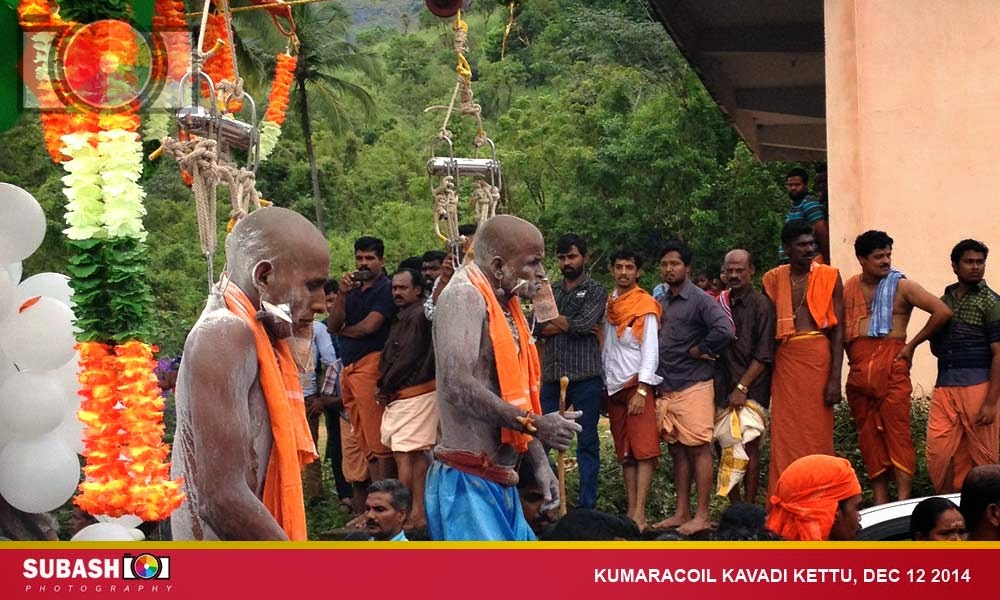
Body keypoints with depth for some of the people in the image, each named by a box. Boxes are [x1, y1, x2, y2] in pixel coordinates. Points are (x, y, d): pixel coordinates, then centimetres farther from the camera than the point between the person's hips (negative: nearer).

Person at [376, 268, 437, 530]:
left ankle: (414, 513, -9)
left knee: (404, 455, -10)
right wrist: (383, 386, 5)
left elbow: (408, 359, -16)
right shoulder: (401, 316, 18)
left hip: (413, 395, -10)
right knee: (416, 454, 11)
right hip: (401, 396, 10)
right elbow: (388, 357, 20)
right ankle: (419, 511, 14)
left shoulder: (417, 316, -12)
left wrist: (385, 388, -7)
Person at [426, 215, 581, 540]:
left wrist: (539, 463, 14)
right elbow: (458, 387, -26)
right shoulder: (465, 297, -14)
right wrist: (533, 424, -22)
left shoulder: (505, 307, 15)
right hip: (468, 480, -10)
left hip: (498, 480, 10)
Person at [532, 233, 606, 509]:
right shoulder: (550, 292, 16)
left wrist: (553, 317, 0)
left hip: (586, 376, -4)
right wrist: (570, 325, -10)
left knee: (587, 443, 1)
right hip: (552, 376, 4)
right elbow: (537, 328, 2)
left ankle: (587, 505, 5)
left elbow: (583, 323, -14)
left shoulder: (596, 291, 3)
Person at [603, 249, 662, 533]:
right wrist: (602, 387, 13)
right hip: (613, 386, 7)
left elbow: (650, 351, -10)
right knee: (624, 452, 6)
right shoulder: (610, 304, 14)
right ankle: (631, 510, 8)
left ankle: (639, 515, -17)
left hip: (637, 384, -7)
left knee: (643, 449, -11)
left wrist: (642, 391, -17)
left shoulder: (645, 305, -5)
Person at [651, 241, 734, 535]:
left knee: (698, 449, -5)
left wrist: (696, 350, -13)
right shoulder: (661, 302, 15)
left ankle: (702, 515, -2)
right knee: (677, 450, 11)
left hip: (693, 386, -8)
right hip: (666, 387, 8)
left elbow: (724, 331, -23)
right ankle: (682, 512, 16)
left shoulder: (700, 299, -9)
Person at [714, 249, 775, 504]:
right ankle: (735, 507, 12)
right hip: (723, 387, 5)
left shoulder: (761, 305, -3)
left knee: (749, 447, -8)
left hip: (752, 389, -5)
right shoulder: (720, 303, 12)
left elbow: (764, 356, -7)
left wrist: (742, 388, -12)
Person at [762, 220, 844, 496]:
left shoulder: (829, 277, 2)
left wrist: (835, 377, -9)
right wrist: (766, 370, 4)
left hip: (818, 355, -2)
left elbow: (838, 329, -1)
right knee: (785, 434, 1)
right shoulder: (773, 280, 10)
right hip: (784, 359, 2)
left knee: (818, 432, -1)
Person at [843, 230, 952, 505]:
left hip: (891, 364, -5)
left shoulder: (902, 286, 0)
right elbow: (841, 327, 22)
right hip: (858, 367, 5)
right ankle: (880, 501, 10)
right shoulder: (850, 287, 13)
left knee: (897, 432, -10)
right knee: (868, 435, 5)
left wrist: (912, 344, -3)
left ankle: (903, 501, -13)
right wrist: (851, 354, 7)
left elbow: (943, 312, -6)